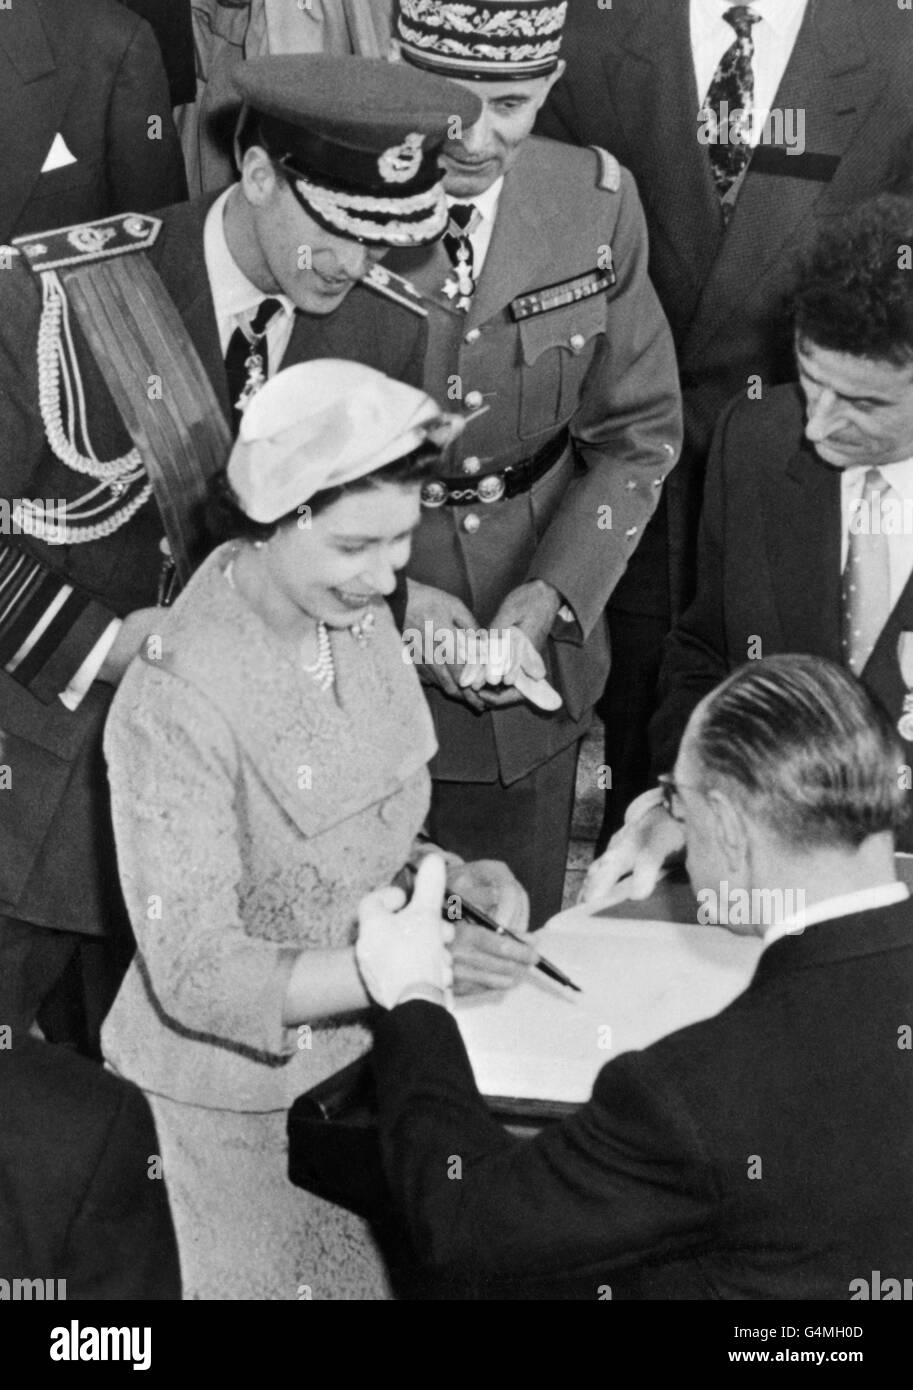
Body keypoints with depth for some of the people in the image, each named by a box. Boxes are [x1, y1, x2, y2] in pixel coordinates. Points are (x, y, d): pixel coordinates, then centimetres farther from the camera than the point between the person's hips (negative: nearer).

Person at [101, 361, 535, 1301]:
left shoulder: (354, 619, -4)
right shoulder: (176, 705, -27)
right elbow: (197, 973, -25)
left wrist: (445, 877, -11)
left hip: (371, 1042, 7)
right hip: (250, 1088, -6)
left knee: (386, 1271, 20)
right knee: (282, 1279, 13)